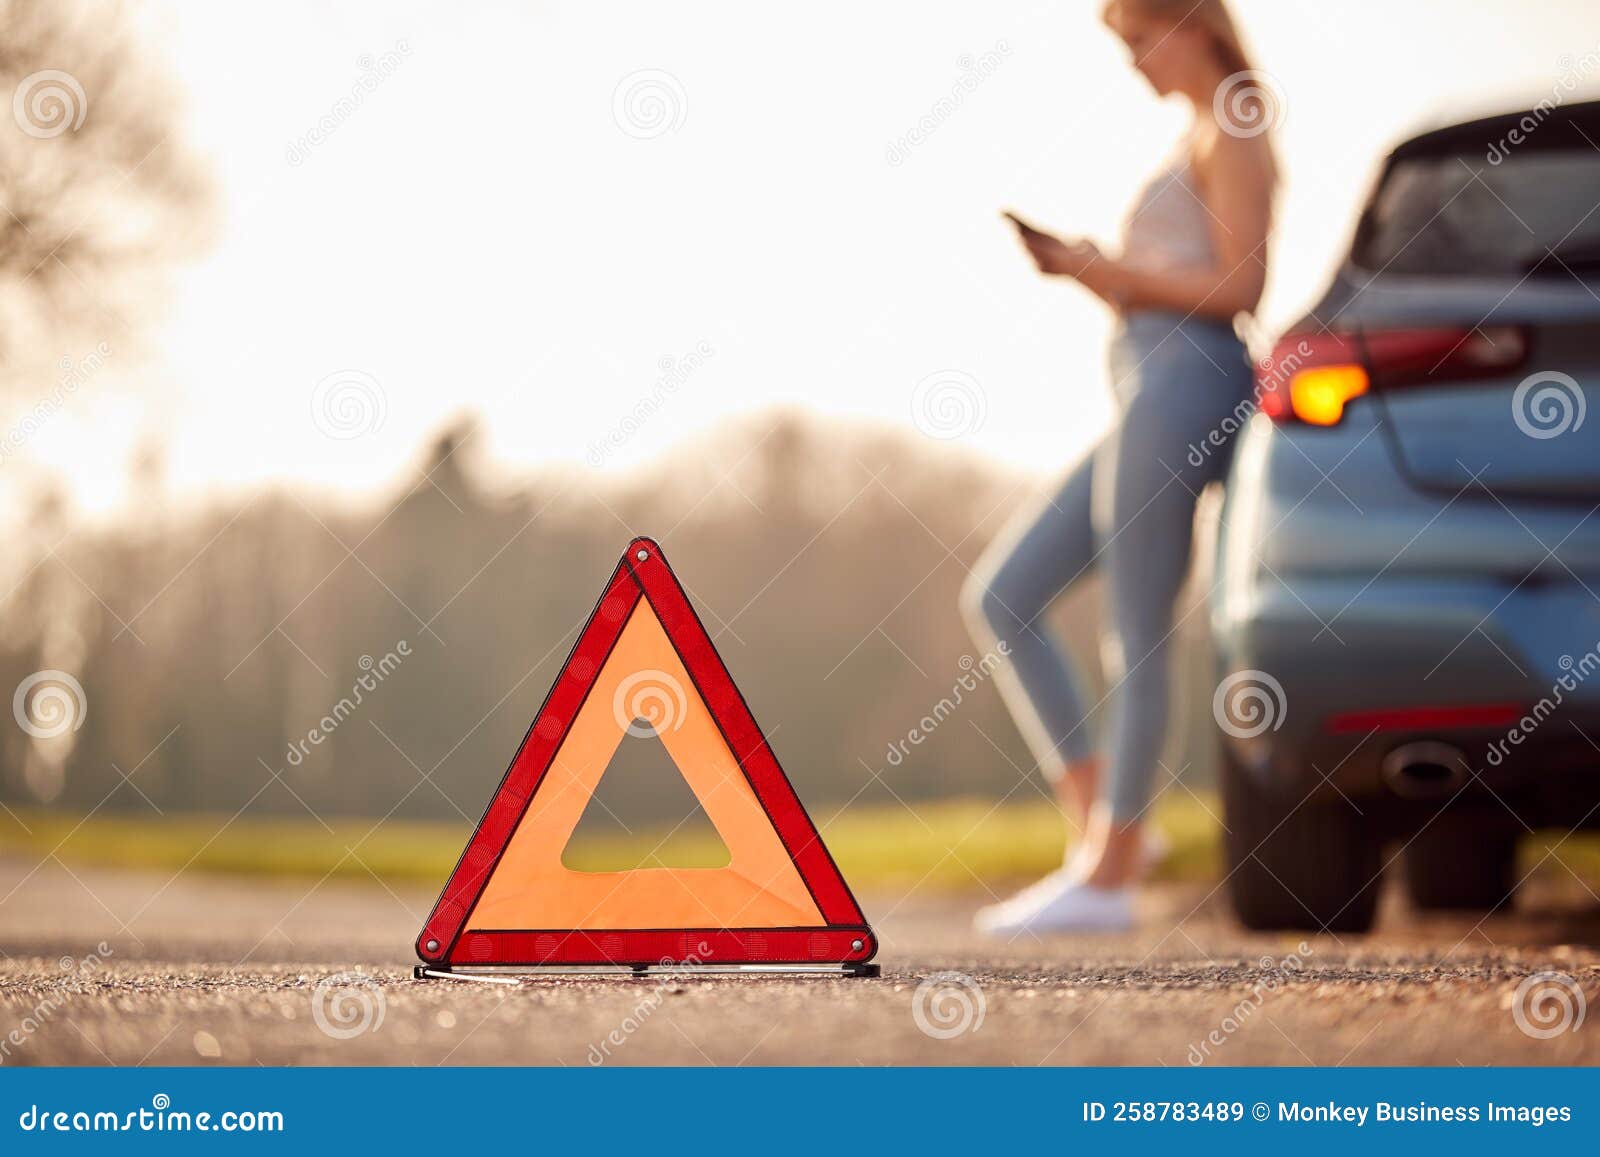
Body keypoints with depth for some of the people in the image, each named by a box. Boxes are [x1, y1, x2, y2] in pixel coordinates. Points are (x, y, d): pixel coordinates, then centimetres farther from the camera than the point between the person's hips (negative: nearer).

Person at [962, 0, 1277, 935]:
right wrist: (1089, 270, 8)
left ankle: (1107, 875, -2)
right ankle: (1100, 818, 4)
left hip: (1183, 388, -10)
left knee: (1136, 642, -7)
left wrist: (1112, 272, -11)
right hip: (1150, 400, 10)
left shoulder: (1232, 133, -4)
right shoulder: (1199, 141, 24)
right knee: (1000, 598, 6)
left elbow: (1240, 287, -13)